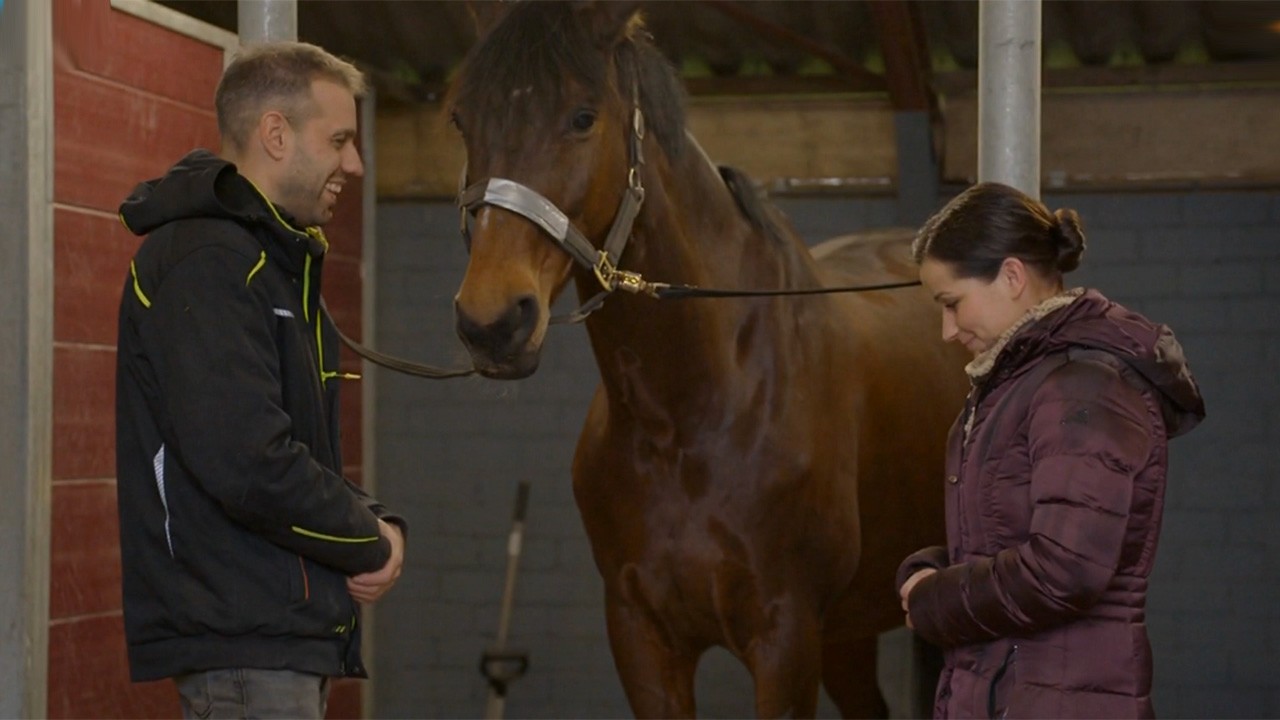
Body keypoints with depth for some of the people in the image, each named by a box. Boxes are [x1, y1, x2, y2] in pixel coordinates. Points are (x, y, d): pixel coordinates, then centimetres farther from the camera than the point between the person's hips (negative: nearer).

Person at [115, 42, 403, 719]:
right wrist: (373, 542, -11)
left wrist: (374, 523, 2)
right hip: (241, 636, -10)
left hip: (290, 629, 10)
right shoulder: (206, 263, -16)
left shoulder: (276, 259, 19)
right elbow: (247, 465, -25)